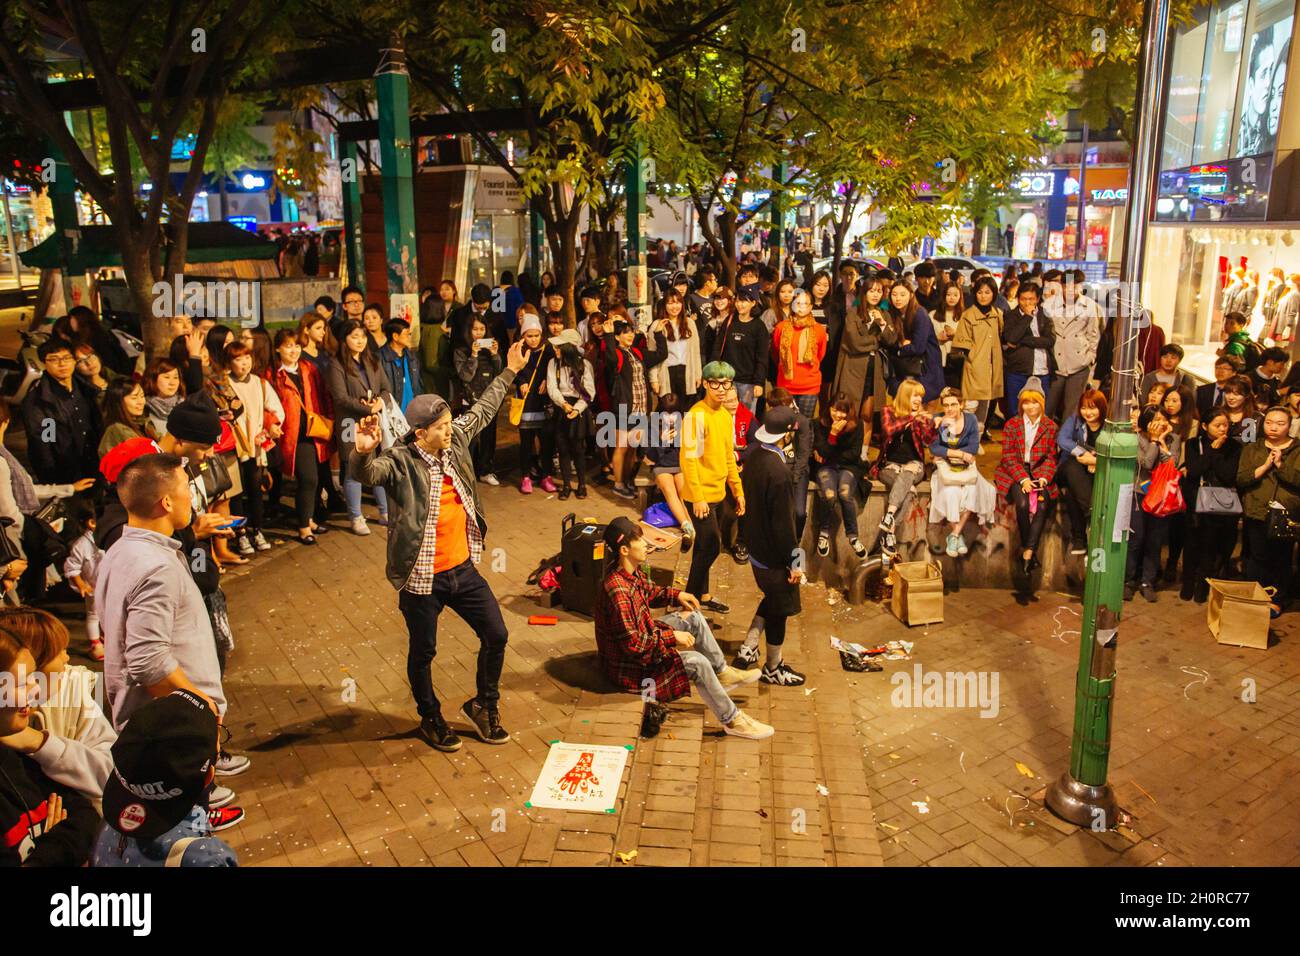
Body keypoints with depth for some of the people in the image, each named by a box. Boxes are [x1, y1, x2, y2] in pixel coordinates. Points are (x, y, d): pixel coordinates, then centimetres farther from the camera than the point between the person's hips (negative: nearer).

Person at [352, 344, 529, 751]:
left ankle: (484, 705, 36)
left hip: (463, 568, 6)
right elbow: (367, 473, -38)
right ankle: (431, 718, 38)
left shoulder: (456, 440, 0)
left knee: (496, 635, 12)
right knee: (423, 653, 13)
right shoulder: (400, 461, -18)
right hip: (423, 579, -6)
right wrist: (363, 452, -60)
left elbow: (483, 409, 14)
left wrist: (510, 371, 21)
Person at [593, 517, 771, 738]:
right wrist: (672, 636, -23)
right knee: (696, 662, -22)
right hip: (627, 663, -10)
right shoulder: (617, 590, -34)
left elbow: (649, 592, 19)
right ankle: (732, 720, -7)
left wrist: (676, 595, 3)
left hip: (643, 636, 10)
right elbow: (632, 643, -31)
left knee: (694, 617, 10)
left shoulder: (633, 571, -5)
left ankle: (723, 674, 20)